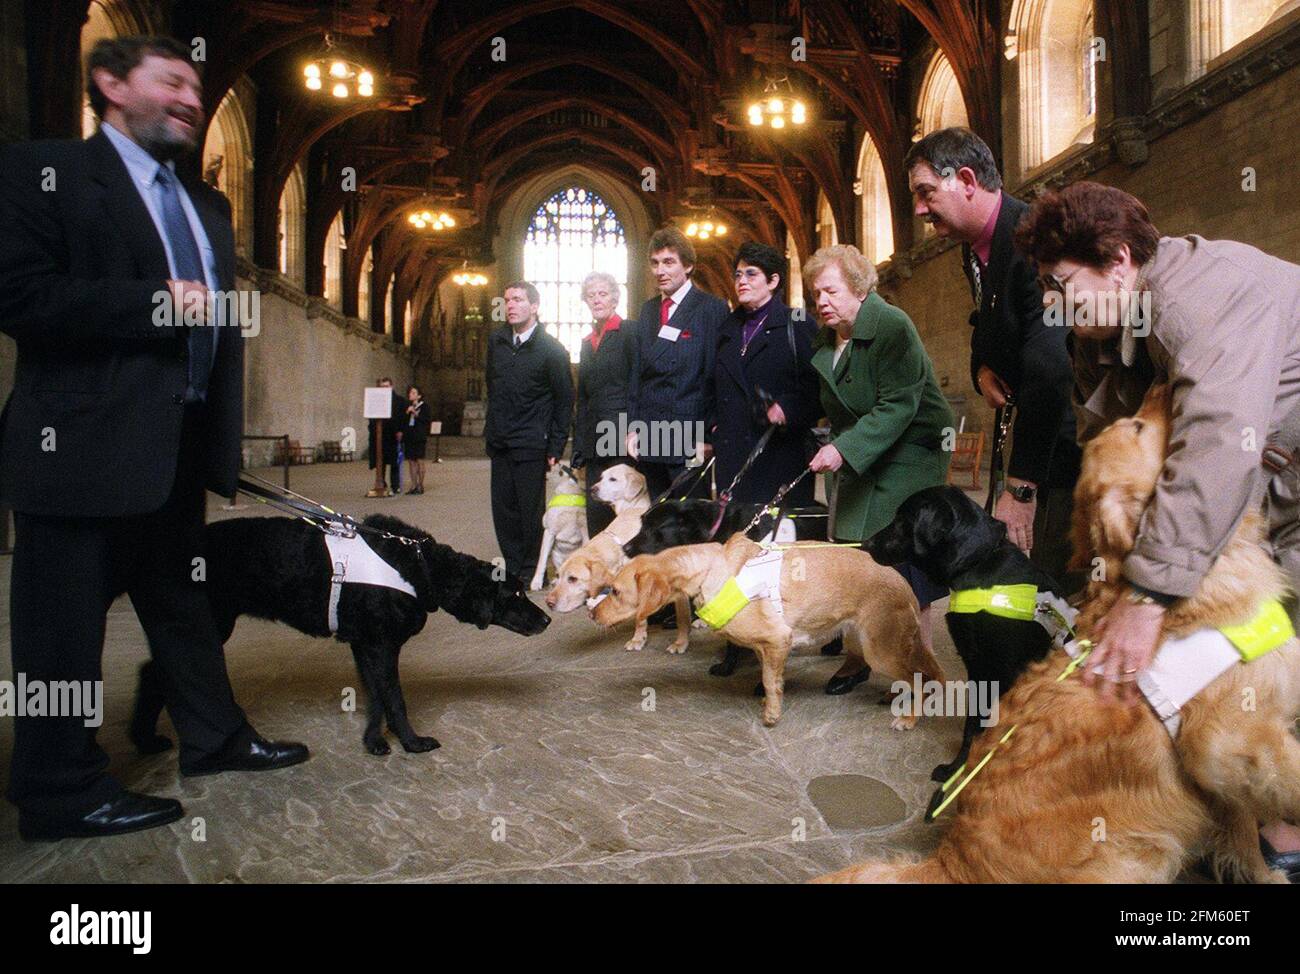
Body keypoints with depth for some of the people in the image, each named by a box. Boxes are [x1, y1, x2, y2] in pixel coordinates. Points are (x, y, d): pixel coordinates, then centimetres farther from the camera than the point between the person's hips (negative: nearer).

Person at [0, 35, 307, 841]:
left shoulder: (208, 205, 18)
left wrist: (228, 428, 9)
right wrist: (158, 300, -17)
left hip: (182, 444, 8)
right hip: (84, 442, -7)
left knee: (184, 601, 18)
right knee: (67, 624, 3)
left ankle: (214, 737, 32)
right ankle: (65, 790, 16)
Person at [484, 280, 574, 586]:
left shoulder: (551, 350, -6)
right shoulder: (496, 341, 9)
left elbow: (565, 400, -4)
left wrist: (556, 446, -7)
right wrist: (493, 429, 16)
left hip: (531, 445, -5)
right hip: (500, 443, 5)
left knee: (531, 509, 0)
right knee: (503, 508, 7)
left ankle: (530, 571, 11)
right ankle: (512, 567, 18)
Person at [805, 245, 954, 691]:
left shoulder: (892, 326, -15)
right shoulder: (828, 340, 8)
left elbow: (898, 406, -23)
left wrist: (844, 449, -28)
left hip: (907, 457, -7)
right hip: (855, 461, 7)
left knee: (903, 561, -8)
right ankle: (857, 657, 19)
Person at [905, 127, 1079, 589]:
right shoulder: (974, 246, 7)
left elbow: (1047, 369, -29)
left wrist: (1020, 487, -30)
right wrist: (982, 364, -2)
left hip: (1073, 442, -9)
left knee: (1064, 581, -8)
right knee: (1038, 572, 13)